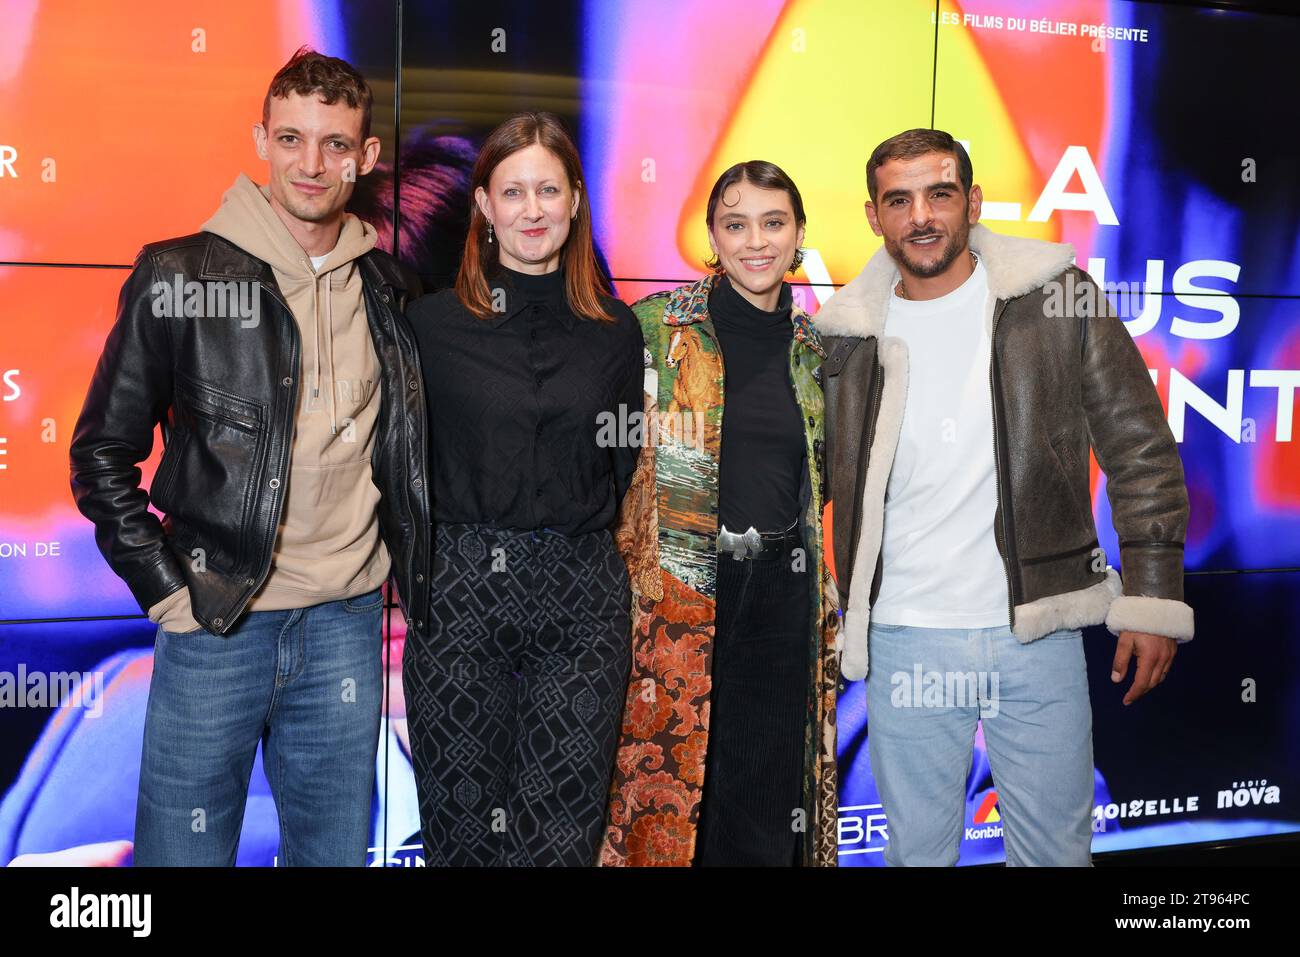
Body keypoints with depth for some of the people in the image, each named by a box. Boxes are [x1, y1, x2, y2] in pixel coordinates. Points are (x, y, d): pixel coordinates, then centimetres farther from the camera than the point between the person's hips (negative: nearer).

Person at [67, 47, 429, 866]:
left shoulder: (391, 290, 6)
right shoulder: (178, 280, -5)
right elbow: (104, 452, 0)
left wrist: (405, 571, 11)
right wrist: (167, 589, -5)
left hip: (347, 623, 3)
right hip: (216, 623, -3)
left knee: (335, 848, 15)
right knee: (186, 848, 7)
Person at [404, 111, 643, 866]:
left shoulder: (615, 331, 7)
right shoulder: (434, 324, 2)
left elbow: (623, 469, 13)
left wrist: (570, 538, 6)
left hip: (581, 600, 1)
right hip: (460, 593, -1)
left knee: (564, 833, 3)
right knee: (464, 829, 8)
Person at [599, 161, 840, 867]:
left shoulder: (814, 346, 9)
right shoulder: (656, 327, -3)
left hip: (783, 593, 4)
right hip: (677, 590, -3)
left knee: (770, 790, 10)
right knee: (669, 781, 4)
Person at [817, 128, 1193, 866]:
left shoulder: (1058, 297, -3)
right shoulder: (849, 331, 3)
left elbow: (1142, 452, -1)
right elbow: (820, 484, 12)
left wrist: (1153, 599, -5)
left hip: (1037, 634, -1)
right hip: (901, 641, 2)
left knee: (1056, 850, 13)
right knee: (916, 851, 15)